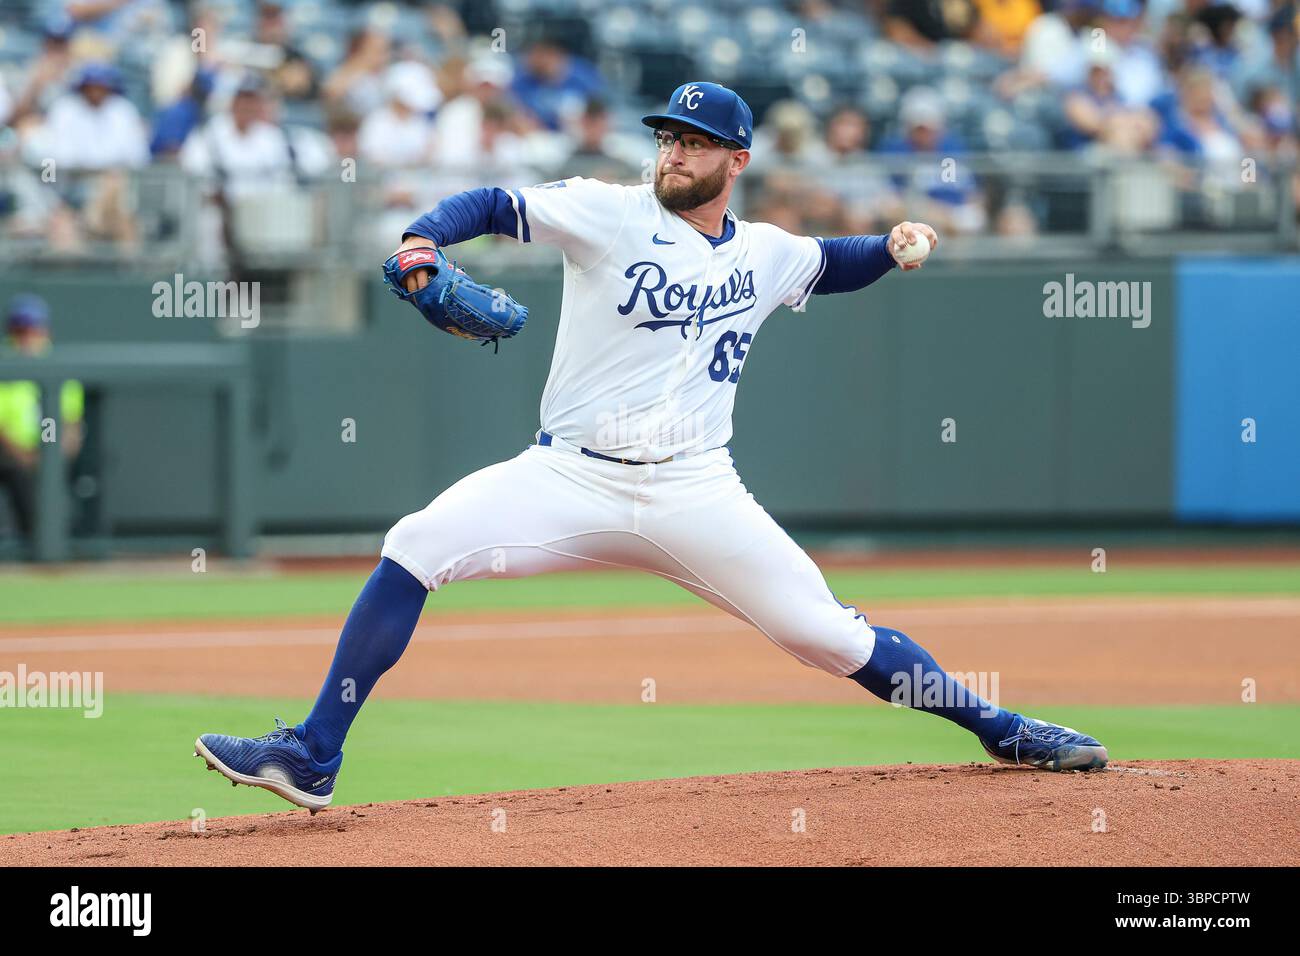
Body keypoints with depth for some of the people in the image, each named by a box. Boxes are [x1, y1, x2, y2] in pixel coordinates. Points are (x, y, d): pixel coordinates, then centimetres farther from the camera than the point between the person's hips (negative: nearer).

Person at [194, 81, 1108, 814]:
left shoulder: (767, 253, 10)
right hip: (572, 479, -1)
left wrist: (892, 248, 11)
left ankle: (993, 727, 13)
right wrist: (424, 239, -27)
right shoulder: (609, 213, 0)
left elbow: (826, 266, 32)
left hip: (695, 494, 1)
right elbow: (496, 204, -7)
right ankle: (312, 758, -15)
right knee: (415, 547, -19)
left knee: (825, 632, -6)